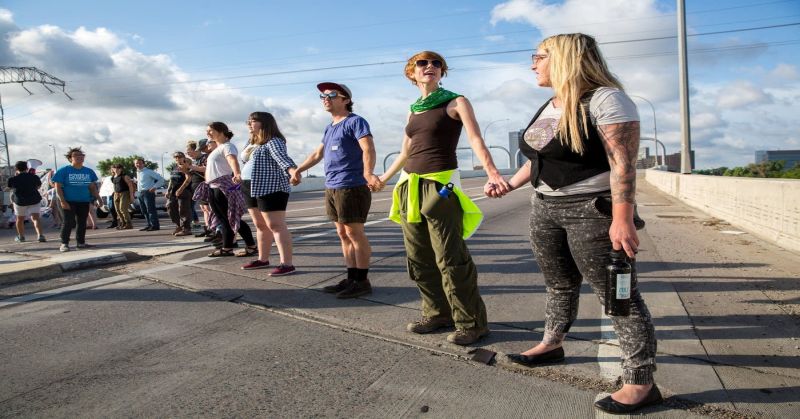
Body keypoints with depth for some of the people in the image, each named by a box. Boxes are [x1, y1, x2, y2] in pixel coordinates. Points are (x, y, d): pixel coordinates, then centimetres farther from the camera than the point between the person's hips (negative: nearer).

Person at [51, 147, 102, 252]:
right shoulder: (64, 170, -5)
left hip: (84, 201, 5)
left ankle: (81, 243, 18)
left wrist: (98, 198, 4)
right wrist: (62, 201, -15)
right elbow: (58, 187, -7)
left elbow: (92, 187, 13)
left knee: (82, 223, 9)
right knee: (68, 222, -6)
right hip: (68, 201, -4)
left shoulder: (88, 171, 8)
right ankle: (64, 244, 2)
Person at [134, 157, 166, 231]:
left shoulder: (148, 172, -8)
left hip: (148, 192, -9)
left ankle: (155, 225, -9)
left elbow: (161, 179, -11)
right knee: (144, 210, 11)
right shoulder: (137, 172, 16)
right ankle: (149, 225, 18)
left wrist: (154, 187, -14)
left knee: (151, 209, -10)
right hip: (140, 193, 9)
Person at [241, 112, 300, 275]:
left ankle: (287, 264, -10)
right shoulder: (253, 143, 16)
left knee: (276, 226, -11)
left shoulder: (273, 142, -13)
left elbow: (282, 158, -30)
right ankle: (263, 259, 23)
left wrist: (293, 170, -47)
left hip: (271, 189, -9)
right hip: (251, 189, 9)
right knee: (260, 225, 14)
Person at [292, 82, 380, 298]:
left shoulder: (355, 122, -7)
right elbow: (318, 153, 32)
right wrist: (298, 170, 36)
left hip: (351, 186, -8)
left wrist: (368, 173, -38)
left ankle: (362, 281, 3)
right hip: (331, 187, 9)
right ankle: (351, 278, 17)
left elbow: (368, 150, -21)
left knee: (354, 233, -5)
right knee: (343, 234, 10)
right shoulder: (330, 127, 19)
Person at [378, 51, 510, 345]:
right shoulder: (414, 110, 17)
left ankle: (472, 322, 4)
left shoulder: (455, 102, 0)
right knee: (419, 258, 9)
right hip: (411, 186, 7)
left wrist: (491, 171, -30)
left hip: (441, 185, -7)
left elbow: (475, 139, -13)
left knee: (451, 259, -8)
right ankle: (437, 313, 23)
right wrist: (385, 177, 37)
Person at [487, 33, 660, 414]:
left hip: (594, 211, -8)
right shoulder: (549, 106, 14)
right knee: (559, 284, 19)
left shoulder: (605, 99, -13)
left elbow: (623, 162, -20)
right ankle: (551, 344, 35)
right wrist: (510, 184, 26)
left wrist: (622, 219, -27)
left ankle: (641, 383, 5)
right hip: (545, 209, 8)